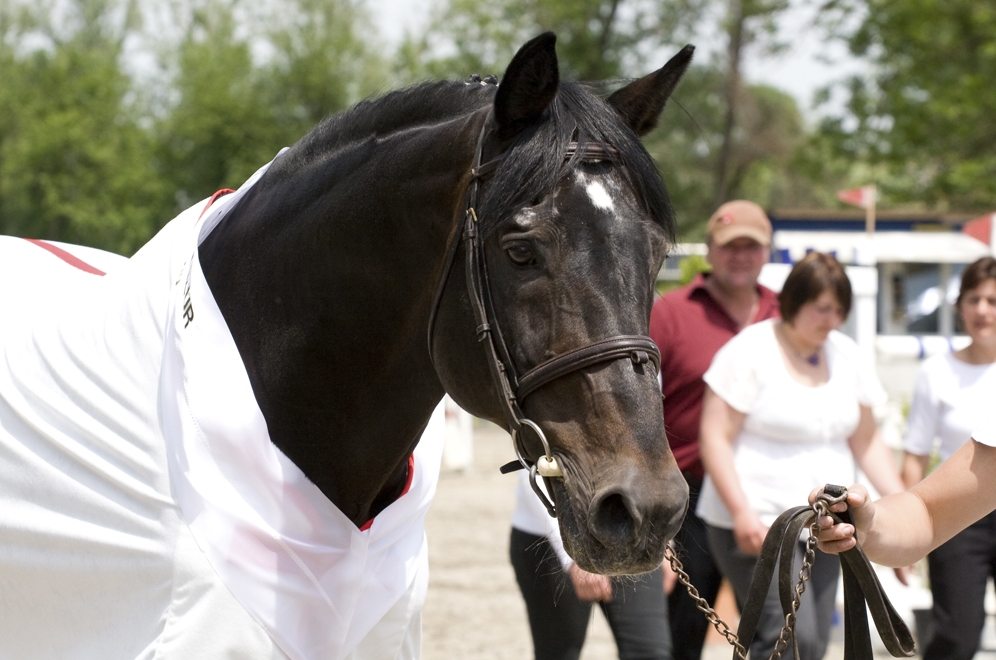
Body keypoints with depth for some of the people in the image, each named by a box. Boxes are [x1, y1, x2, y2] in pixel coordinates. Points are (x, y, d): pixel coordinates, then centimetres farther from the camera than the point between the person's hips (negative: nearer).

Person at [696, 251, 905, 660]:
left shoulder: (845, 355, 11)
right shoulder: (752, 352, -8)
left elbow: (866, 442, 16)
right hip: (756, 526, -6)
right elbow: (714, 438, -11)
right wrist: (741, 512, -20)